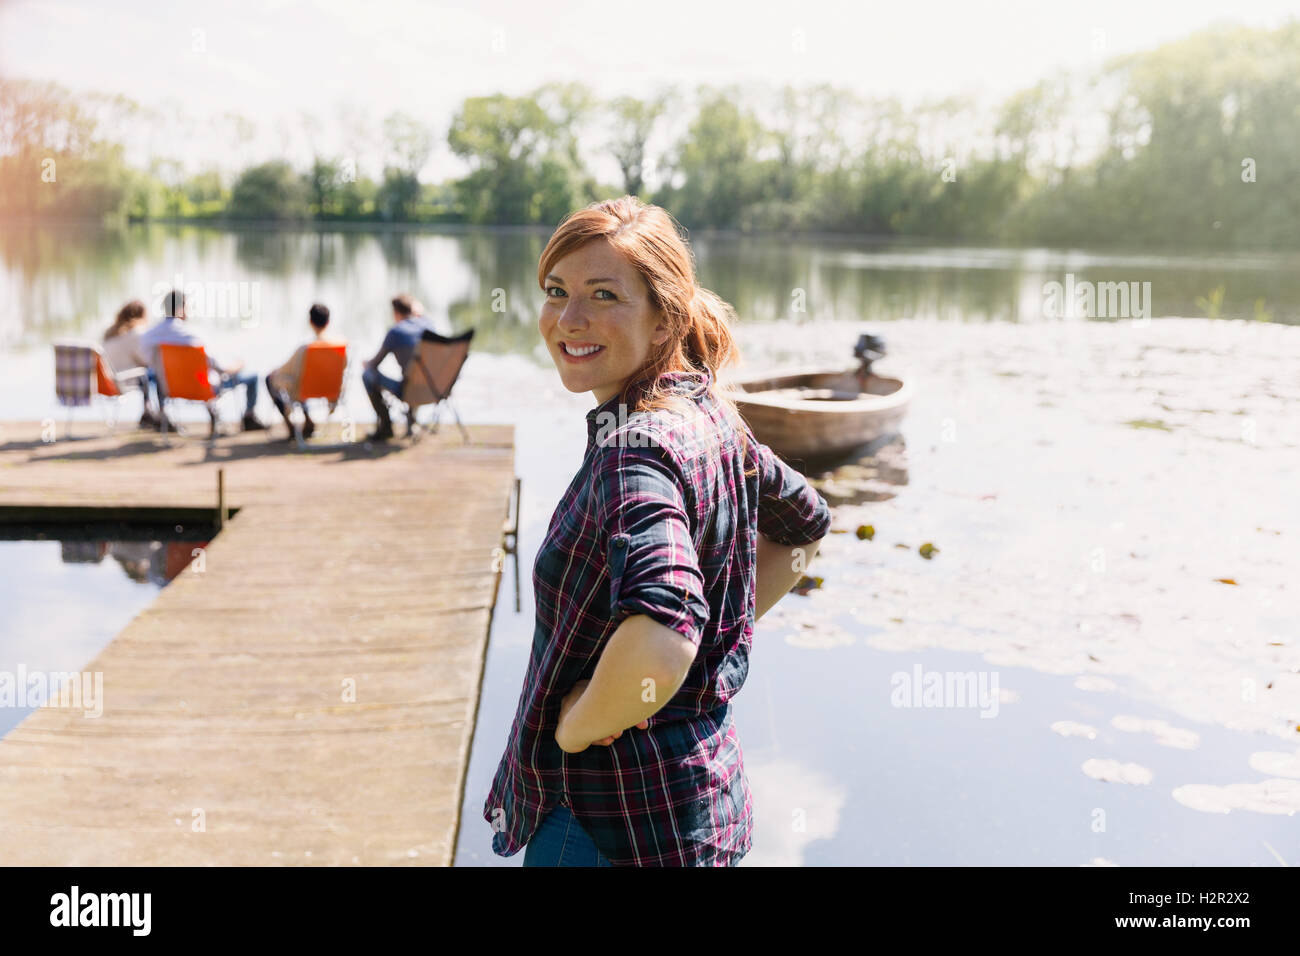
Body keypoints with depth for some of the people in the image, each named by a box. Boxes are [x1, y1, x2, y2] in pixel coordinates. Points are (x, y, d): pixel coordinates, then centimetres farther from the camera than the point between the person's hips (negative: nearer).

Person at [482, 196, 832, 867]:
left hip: (621, 822, -9)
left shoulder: (635, 448, -25)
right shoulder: (710, 416, 2)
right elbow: (806, 524, 20)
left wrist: (577, 725, -23)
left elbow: (660, 642, -42)